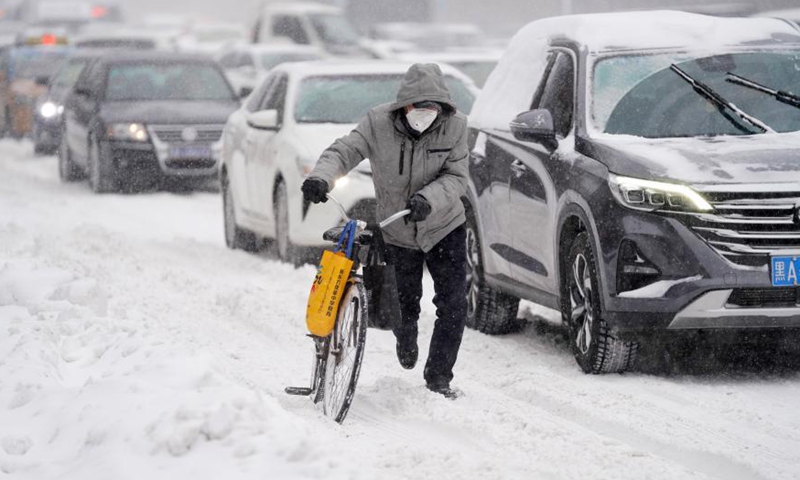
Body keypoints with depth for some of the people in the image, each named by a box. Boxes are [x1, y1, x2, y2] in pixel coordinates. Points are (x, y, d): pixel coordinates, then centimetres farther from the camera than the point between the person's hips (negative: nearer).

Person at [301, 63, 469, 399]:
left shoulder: (454, 126, -16)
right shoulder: (379, 124, -17)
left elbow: (456, 178, -18)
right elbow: (343, 151, -22)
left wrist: (428, 199, -38)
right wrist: (320, 177, -43)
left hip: (445, 229, 0)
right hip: (398, 234, 0)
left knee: (453, 305, -8)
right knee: (404, 305, 11)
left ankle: (438, 377, 7)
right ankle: (406, 346, 47)